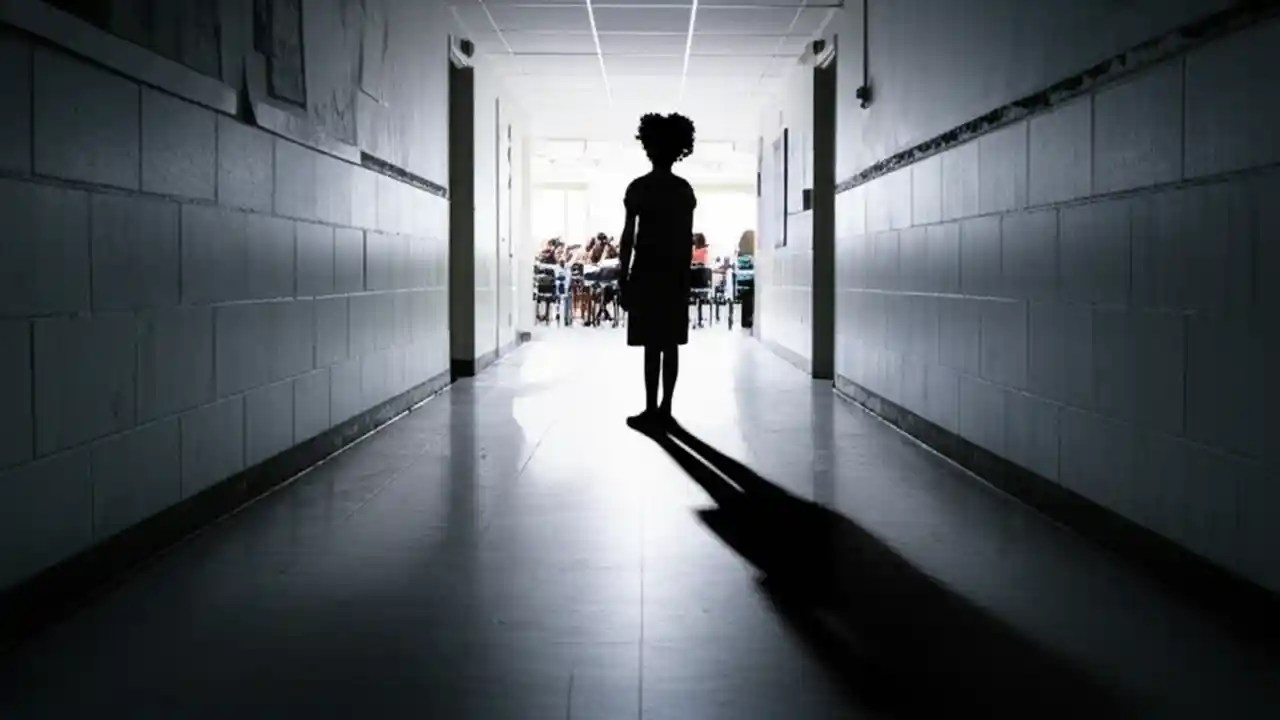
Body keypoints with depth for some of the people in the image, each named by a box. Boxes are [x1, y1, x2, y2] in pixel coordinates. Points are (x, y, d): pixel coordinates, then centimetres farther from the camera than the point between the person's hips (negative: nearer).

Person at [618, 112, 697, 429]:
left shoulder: (638, 187, -7)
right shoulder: (685, 190, 6)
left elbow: (628, 236, -7)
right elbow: (688, 238, 7)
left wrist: (623, 277, -3)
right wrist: (684, 274, 14)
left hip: (647, 272, -4)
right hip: (675, 273, 4)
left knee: (651, 346, -4)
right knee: (670, 345, 7)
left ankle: (651, 411, -4)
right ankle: (665, 409, 11)